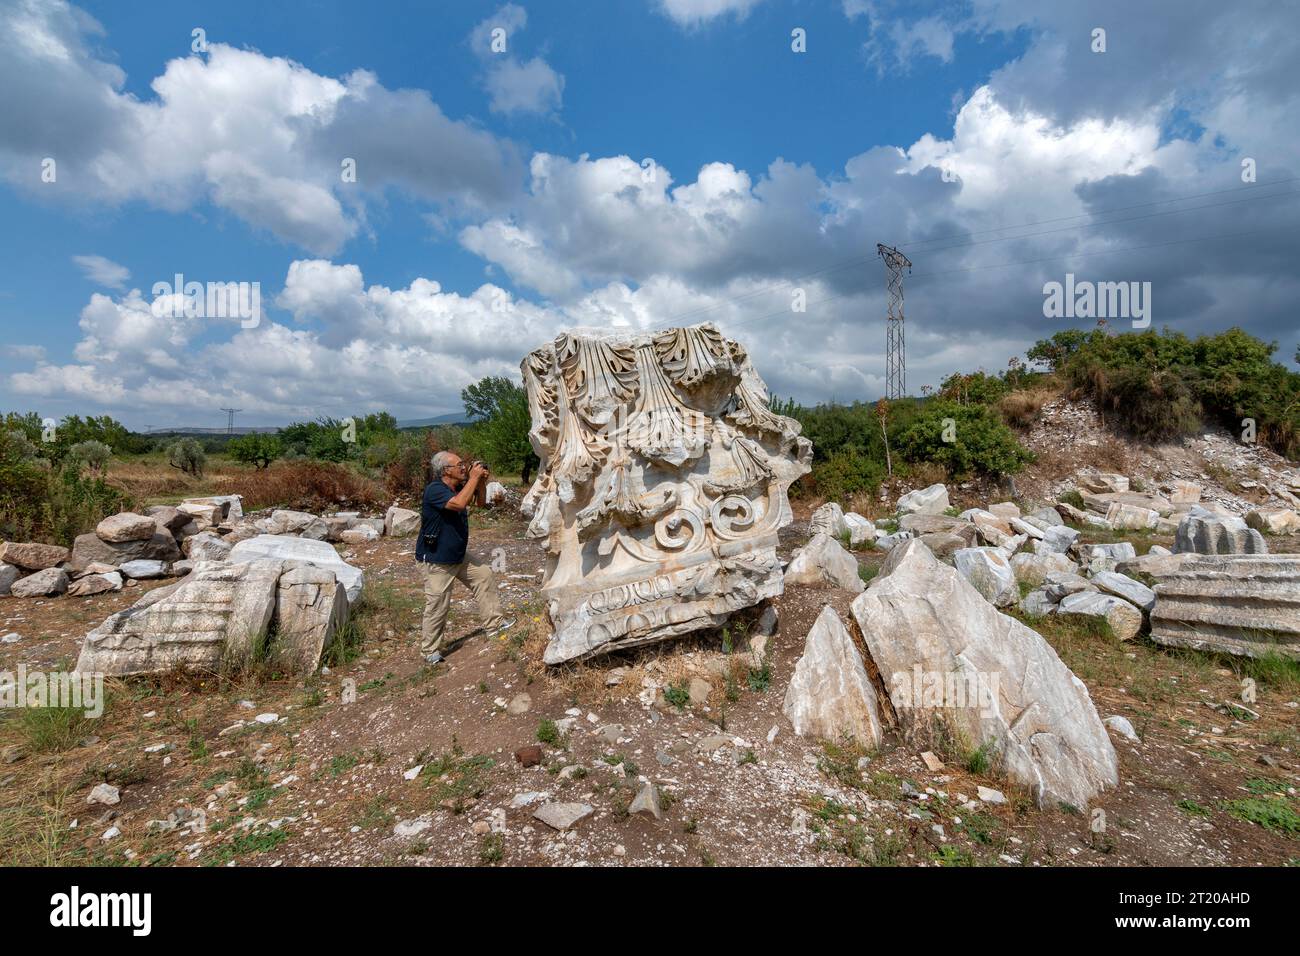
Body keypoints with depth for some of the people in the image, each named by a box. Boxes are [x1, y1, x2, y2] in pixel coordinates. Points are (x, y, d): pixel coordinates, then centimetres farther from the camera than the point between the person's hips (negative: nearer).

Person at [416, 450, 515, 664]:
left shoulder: (459, 487, 2)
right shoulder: (435, 490, -23)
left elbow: (480, 502, 13)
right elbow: (459, 503, -39)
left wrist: (482, 482, -6)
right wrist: (473, 478, -29)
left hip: (460, 554, 9)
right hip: (438, 560, -9)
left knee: (485, 575, 10)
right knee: (437, 606, 0)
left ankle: (493, 624, 20)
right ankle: (430, 650, 16)